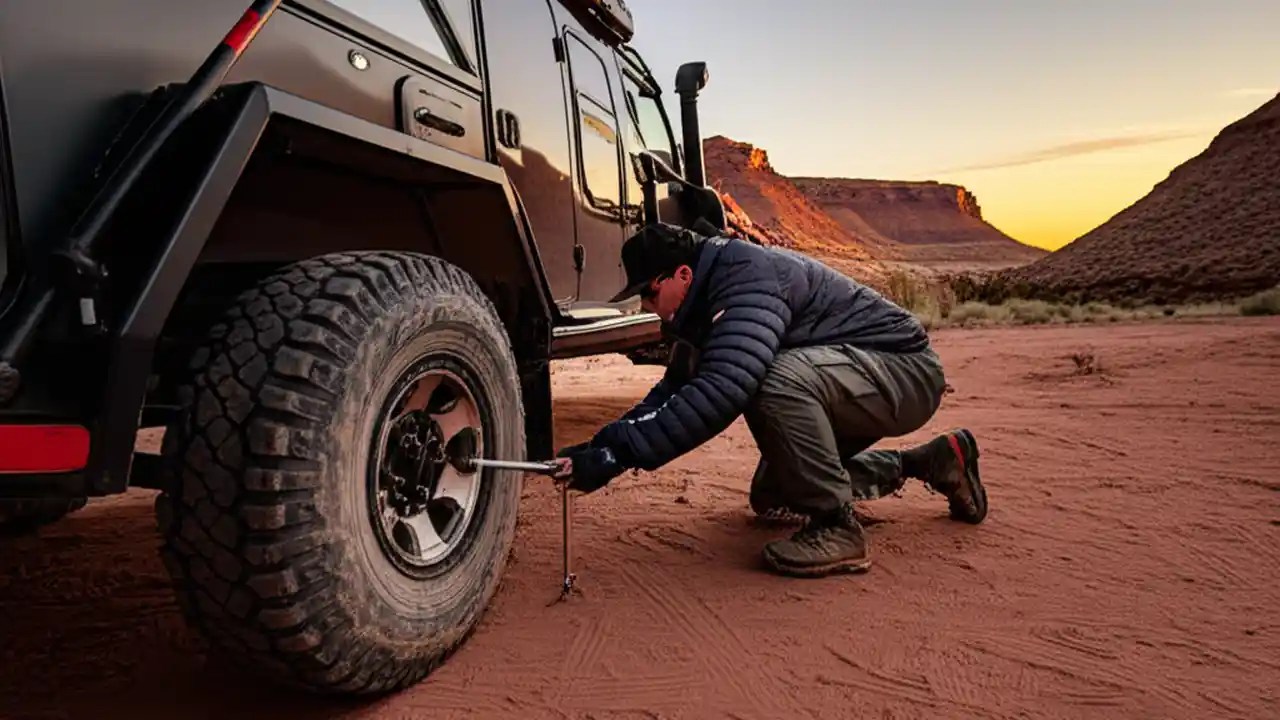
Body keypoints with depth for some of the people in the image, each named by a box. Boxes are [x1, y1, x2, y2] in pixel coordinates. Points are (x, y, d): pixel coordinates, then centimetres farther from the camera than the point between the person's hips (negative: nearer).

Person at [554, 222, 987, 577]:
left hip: (905, 370, -10)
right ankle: (929, 462, 24)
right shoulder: (707, 303, 4)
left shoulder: (749, 278, -28)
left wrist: (620, 454, -39)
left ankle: (836, 528, -17)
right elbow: (673, 392, 4)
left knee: (781, 379, -37)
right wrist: (598, 446, -8)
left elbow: (719, 392, -41)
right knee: (770, 497, 16)